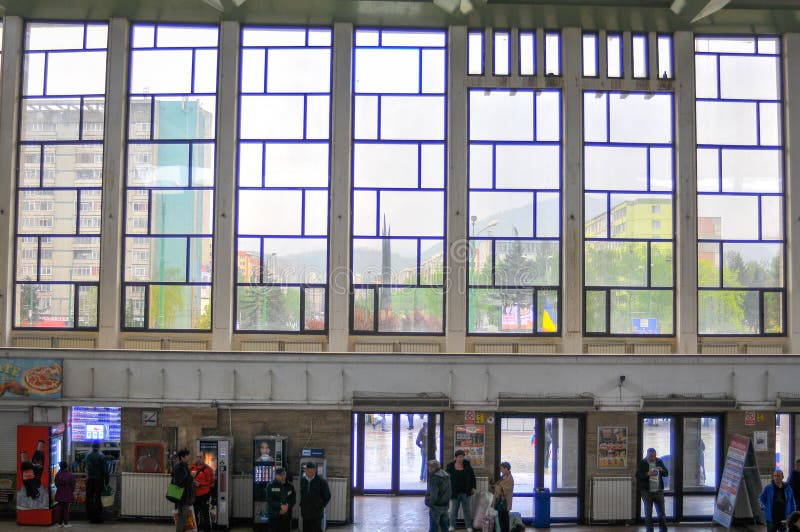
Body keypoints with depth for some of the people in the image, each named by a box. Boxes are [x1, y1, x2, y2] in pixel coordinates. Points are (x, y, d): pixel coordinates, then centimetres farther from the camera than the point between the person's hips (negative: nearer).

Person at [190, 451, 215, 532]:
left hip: (204, 496, -6)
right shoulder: (192, 468, 9)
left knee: (206, 515, -3)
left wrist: (200, 484, -19)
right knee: (195, 514, 15)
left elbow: (211, 483, -11)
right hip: (194, 495, 6)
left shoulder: (208, 469, -8)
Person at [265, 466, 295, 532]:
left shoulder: (290, 486, 11)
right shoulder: (270, 486, -1)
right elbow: (270, 500, -10)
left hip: (287, 515, 3)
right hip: (274, 515, -3)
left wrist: (287, 506, -15)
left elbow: (293, 499, 4)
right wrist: (280, 506, -19)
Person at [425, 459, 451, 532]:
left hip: (436, 506, -8)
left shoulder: (435, 477, -18)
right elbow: (449, 493, 13)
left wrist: (430, 503, -8)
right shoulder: (446, 475, 8)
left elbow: (433, 494, -20)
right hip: (445, 505, 8)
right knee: (444, 525, 13)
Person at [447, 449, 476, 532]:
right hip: (455, 492, -1)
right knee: (453, 510, 9)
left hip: (465, 492, 1)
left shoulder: (467, 464, -3)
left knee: (467, 509, 8)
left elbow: (472, 475, 6)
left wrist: (473, 487, 2)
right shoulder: (450, 466, -7)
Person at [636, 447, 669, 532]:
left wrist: (662, 470, -12)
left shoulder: (659, 461, 6)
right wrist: (647, 474, -23)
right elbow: (638, 475, -7)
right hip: (647, 492, -2)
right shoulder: (642, 463, -2)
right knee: (648, 513, 5)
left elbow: (666, 473, 10)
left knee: (661, 512, 4)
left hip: (658, 491, 2)